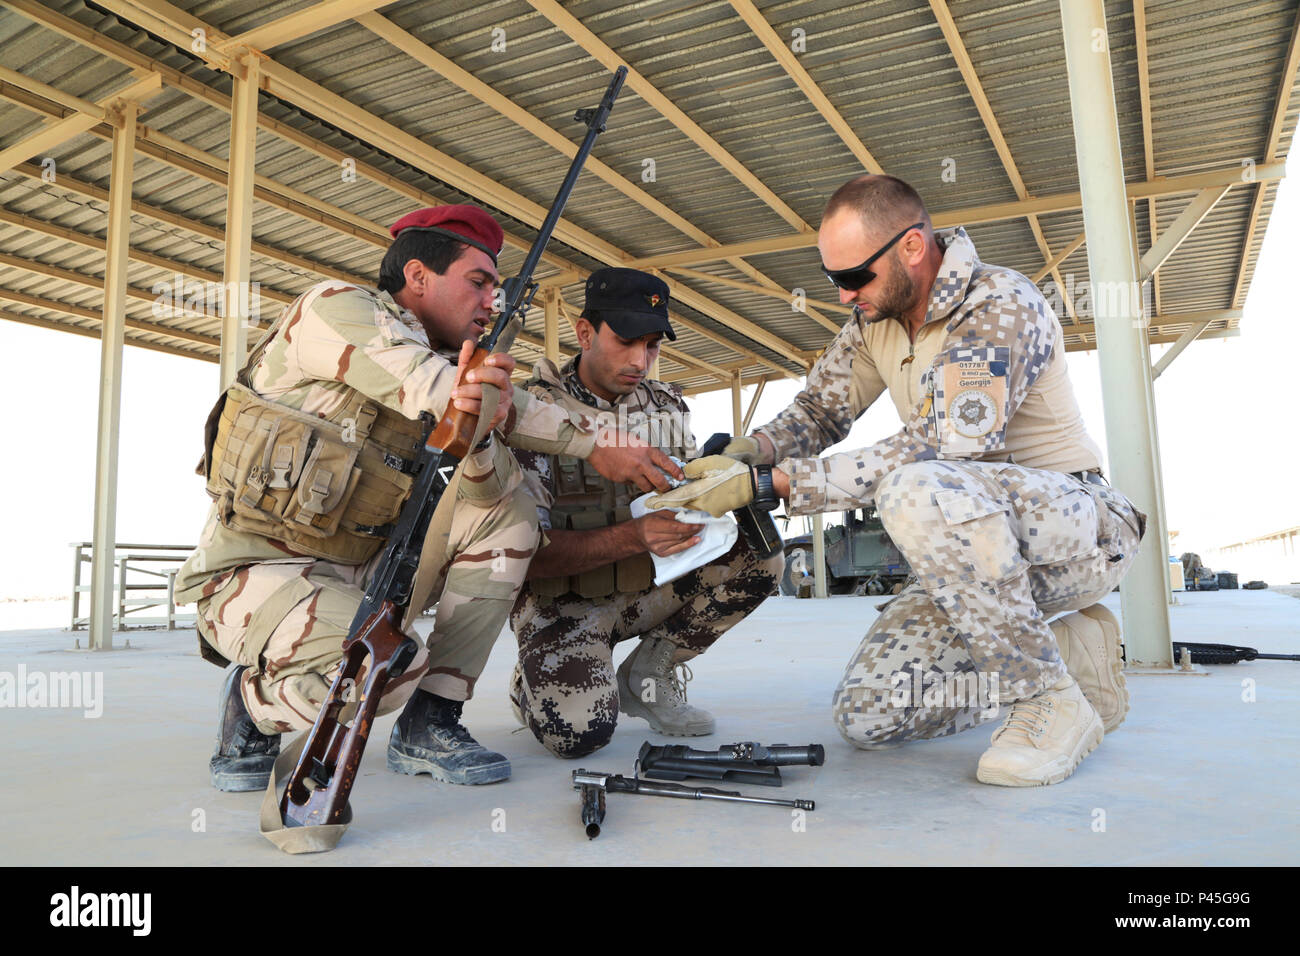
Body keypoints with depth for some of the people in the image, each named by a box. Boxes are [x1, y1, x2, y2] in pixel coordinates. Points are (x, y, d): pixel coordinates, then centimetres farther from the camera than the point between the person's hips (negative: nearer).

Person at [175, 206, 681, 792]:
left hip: (358, 568, 7)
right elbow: (431, 389, -25)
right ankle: (251, 703, 2)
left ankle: (431, 724, -4)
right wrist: (594, 442, -22)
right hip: (252, 570, -7)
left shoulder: (452, 371, 9)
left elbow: (490, 489, -7)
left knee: (508, 514, -7)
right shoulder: (335, 307, -9)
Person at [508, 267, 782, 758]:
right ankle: (536, 683, 8)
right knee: (580, 730, -30)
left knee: (759, 553, -15)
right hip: (563, 598, -5)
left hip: (650, 588, 6)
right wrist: (635, 536, -35)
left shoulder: (668, 406, 4)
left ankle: (646, 673, 0)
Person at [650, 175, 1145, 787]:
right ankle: (1066, 651, 12)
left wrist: (765, 484, -32)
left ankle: (1055, 703, -20)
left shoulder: (1000, 307, -20)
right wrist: (744, 452, -14)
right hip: (977, 543, 8)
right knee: (866, 715, -5)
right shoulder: (874, 319, 5)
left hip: (1077, 524, -7)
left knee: (918, 491, -39)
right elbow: (818, 409, 9)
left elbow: (934, 451, -30)